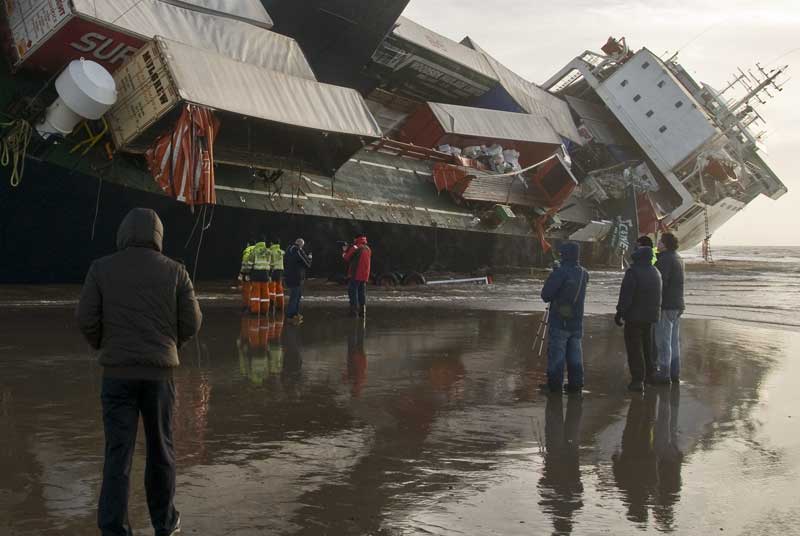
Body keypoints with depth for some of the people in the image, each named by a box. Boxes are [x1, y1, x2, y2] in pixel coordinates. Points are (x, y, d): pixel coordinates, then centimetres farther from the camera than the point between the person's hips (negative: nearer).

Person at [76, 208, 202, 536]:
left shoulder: (101, 268, -1)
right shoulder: (174, 271, 1)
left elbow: (86, 318, -4)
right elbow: (191, 322, 0)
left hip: (118, 372, 0)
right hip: (159, 371, 1)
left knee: (118, 452, 2)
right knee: (160, 449, 14)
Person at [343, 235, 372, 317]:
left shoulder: (355, 248, -11)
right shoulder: (368, 249, 12)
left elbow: (346, 258, -6)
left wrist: (345, 251, 15)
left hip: (355, 274, -7)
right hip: (365, 275, 7)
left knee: (353, 292, -4)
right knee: (362, 293, 13)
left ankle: (354, 311, -10)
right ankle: (362, 311, 12)